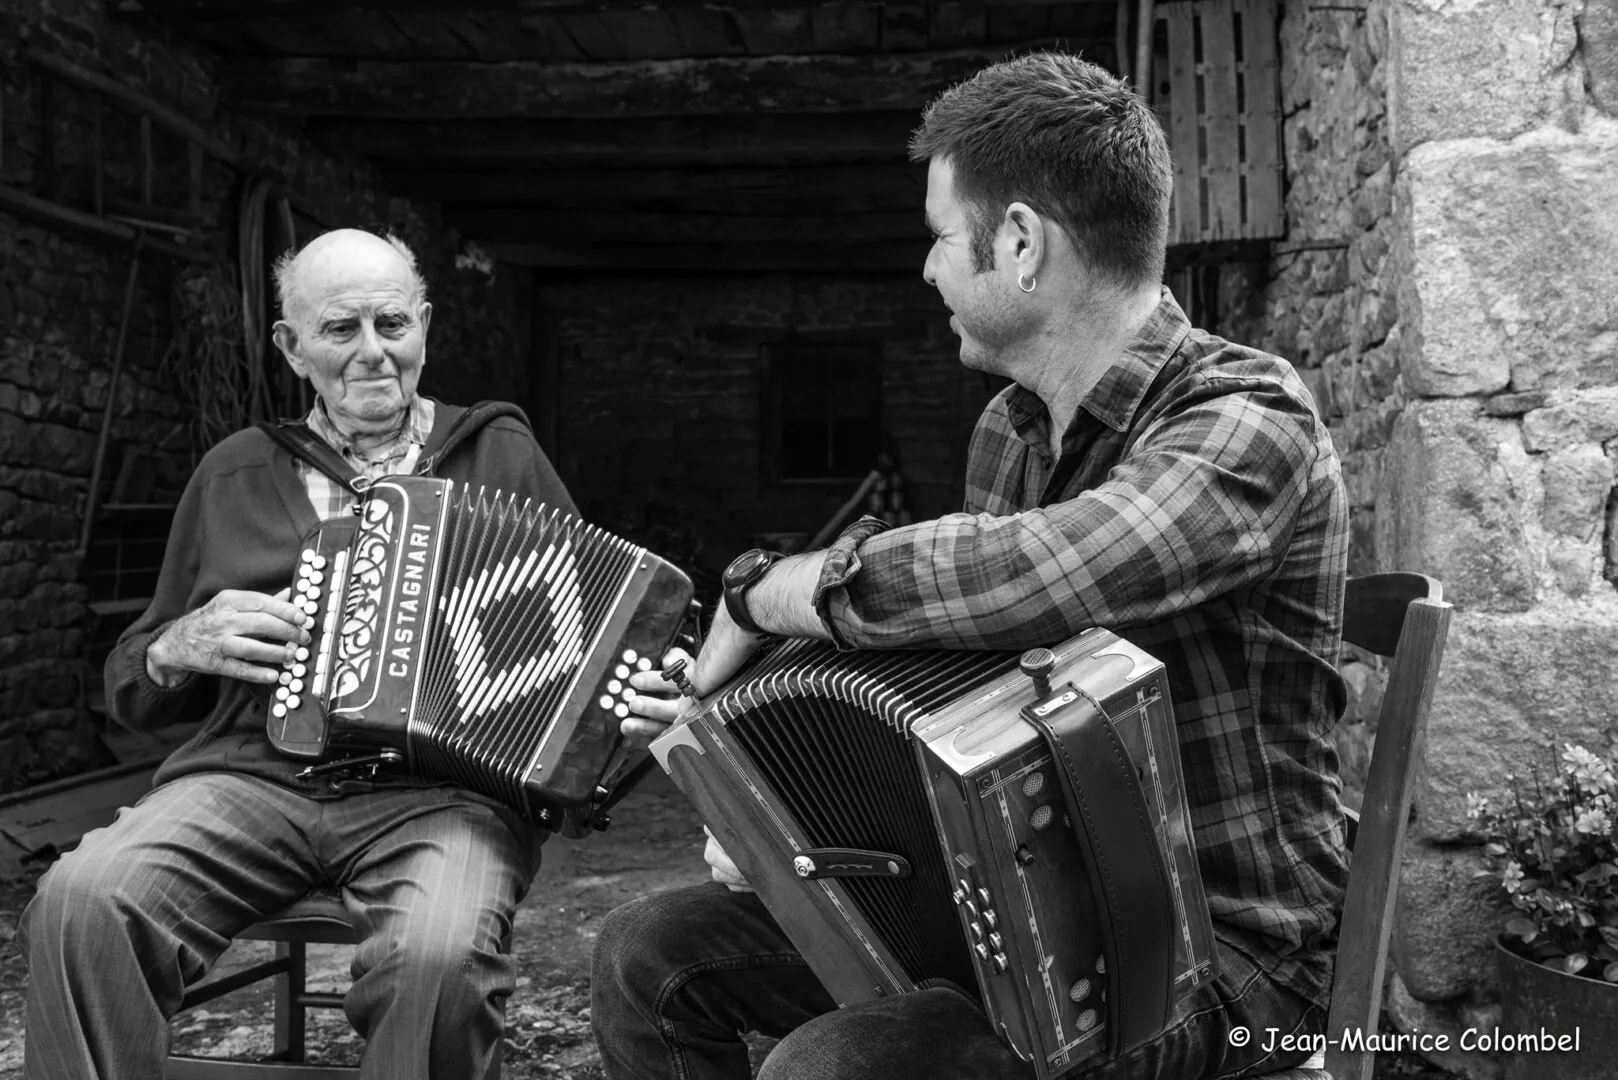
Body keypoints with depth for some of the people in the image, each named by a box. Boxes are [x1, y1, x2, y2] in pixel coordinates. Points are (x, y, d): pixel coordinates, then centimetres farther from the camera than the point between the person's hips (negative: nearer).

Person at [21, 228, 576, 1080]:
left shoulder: (501, 455, 11)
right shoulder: (234, 475, 17)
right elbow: (132, 690, 23)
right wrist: (180, 647, -1)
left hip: (442, 785, -2)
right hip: (252, 774, 2)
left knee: (439, 959, -33)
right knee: (79, 905, -27)